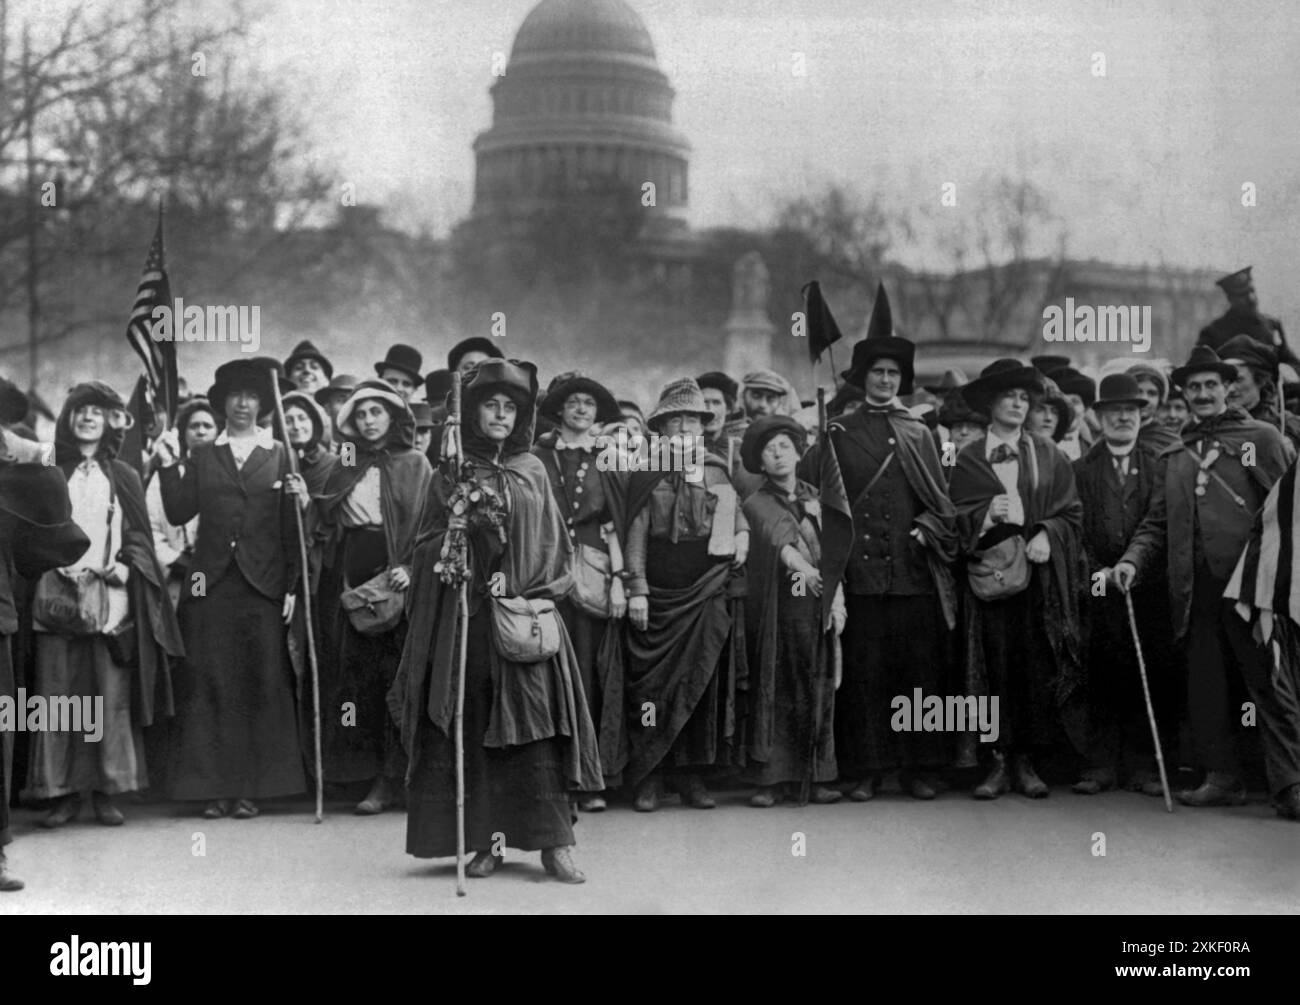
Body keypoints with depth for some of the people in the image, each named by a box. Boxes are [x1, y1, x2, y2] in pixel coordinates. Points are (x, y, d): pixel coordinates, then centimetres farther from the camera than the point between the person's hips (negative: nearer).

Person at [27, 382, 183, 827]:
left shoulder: (123, 478, 13)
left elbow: (140, 536, 9)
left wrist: (121, 568, -9)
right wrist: (56, 565, -7)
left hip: (110, 596, 0)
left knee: (111, 694, -4)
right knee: (58, 692, -4)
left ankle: (107, 790, 2)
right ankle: (63, 792, 1)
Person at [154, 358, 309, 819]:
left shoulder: (280, 456, 7)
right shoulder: (202, 456, 12)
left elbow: (291, 529, 3)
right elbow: (179, 513, 3)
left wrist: (293, 586, -5)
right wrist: (168, 466, -7)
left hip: (262, 585, -1)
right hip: (212, 585, 1)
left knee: (260, 685, -1)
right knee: (210, 685, -1)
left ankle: (252, 787, 4)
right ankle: (214, 786, 3)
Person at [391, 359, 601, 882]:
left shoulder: (531, 472, 11)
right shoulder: (451, 475, 8)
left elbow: (553, 544, 10)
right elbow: (426, 549, 7)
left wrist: (520, 584, -5)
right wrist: (452, 532, -14)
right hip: (466, 615, 0)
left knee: (533, 720, -7)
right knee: (473, 728, -2)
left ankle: (553, 842, -9)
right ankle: (487, 840, 2)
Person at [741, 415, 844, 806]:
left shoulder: (817, 499, 14)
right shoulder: (757, 503, 2)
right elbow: (776, 532, -18)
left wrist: (837, 601, -2)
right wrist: (797, 561, -37)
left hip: (817, 603, 3)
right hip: (775, 606, -3)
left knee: (817, 686, 2)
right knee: (773, 687, -4)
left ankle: (817, 777, 5)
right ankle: (771, 780, -2)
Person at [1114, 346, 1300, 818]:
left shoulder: (1262, 438, 5)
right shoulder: (1176, 456, 18)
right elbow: (1159, 523, 18)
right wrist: (1134, 560, 0)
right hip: (1197, 588, 5)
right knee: (1207, 689, 6)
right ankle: (1222, 777, 15)